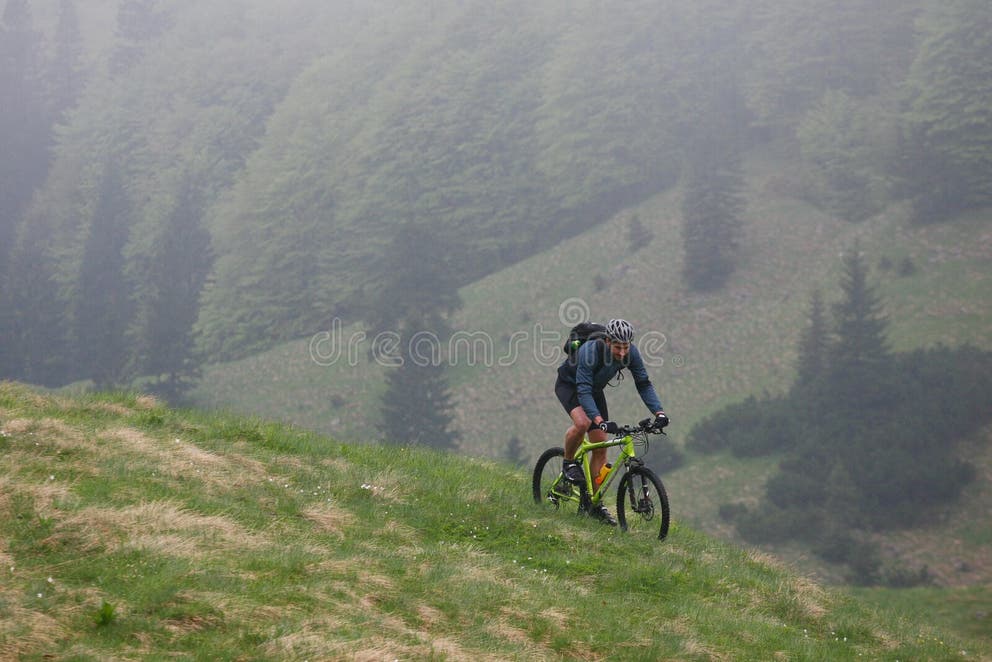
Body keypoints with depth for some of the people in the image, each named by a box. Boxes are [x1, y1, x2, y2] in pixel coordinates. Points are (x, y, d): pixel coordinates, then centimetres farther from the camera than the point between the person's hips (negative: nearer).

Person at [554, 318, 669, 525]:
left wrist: (659, 412, -32)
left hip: (595, 389, 5)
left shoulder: (631, 353, -24)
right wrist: (600, 421, -55)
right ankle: (569, 463, -6)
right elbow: (583, 391, -43)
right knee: (582, 422, -35)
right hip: (569, 384, -5)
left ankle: (595, 504, 6)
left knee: (601, 446, -2)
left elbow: (644, 384, -17)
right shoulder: (591, 351, -39)